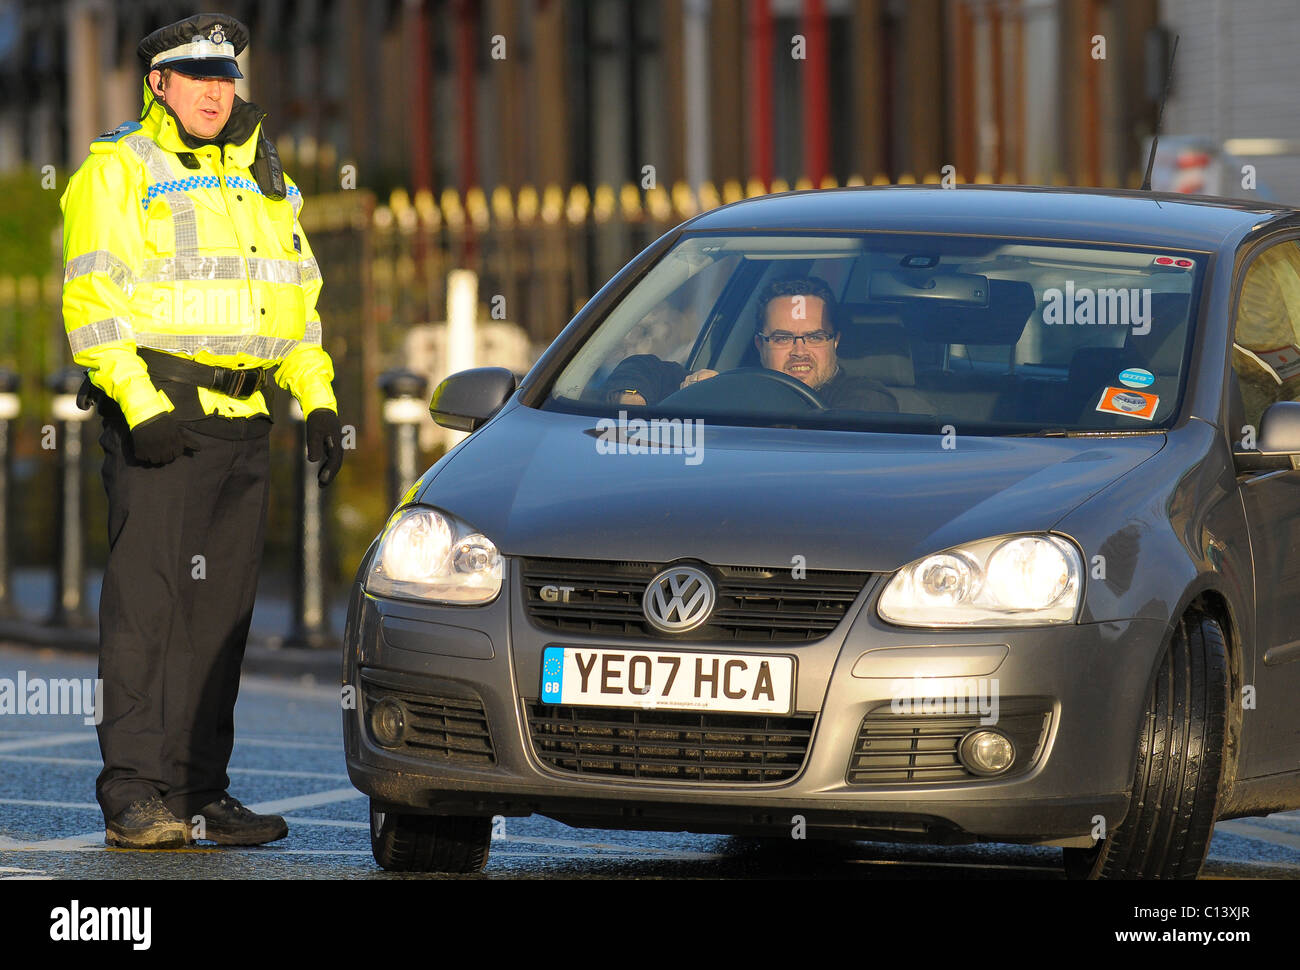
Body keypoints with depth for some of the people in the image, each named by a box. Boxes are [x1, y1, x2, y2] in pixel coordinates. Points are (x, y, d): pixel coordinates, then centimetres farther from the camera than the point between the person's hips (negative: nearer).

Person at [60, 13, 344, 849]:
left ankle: (199, 791, 12)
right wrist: (140, 404, -19)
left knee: (222, 609, 7)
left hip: (242, 421, 7)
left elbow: (298, 295, 24)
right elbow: (92, 300, -10)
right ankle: (134, 797, -9)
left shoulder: (262, 178, 20)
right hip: (158, 413, -7)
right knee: (148, 604, -9)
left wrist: (320, 400, 13)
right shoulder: (119, 172, -2)